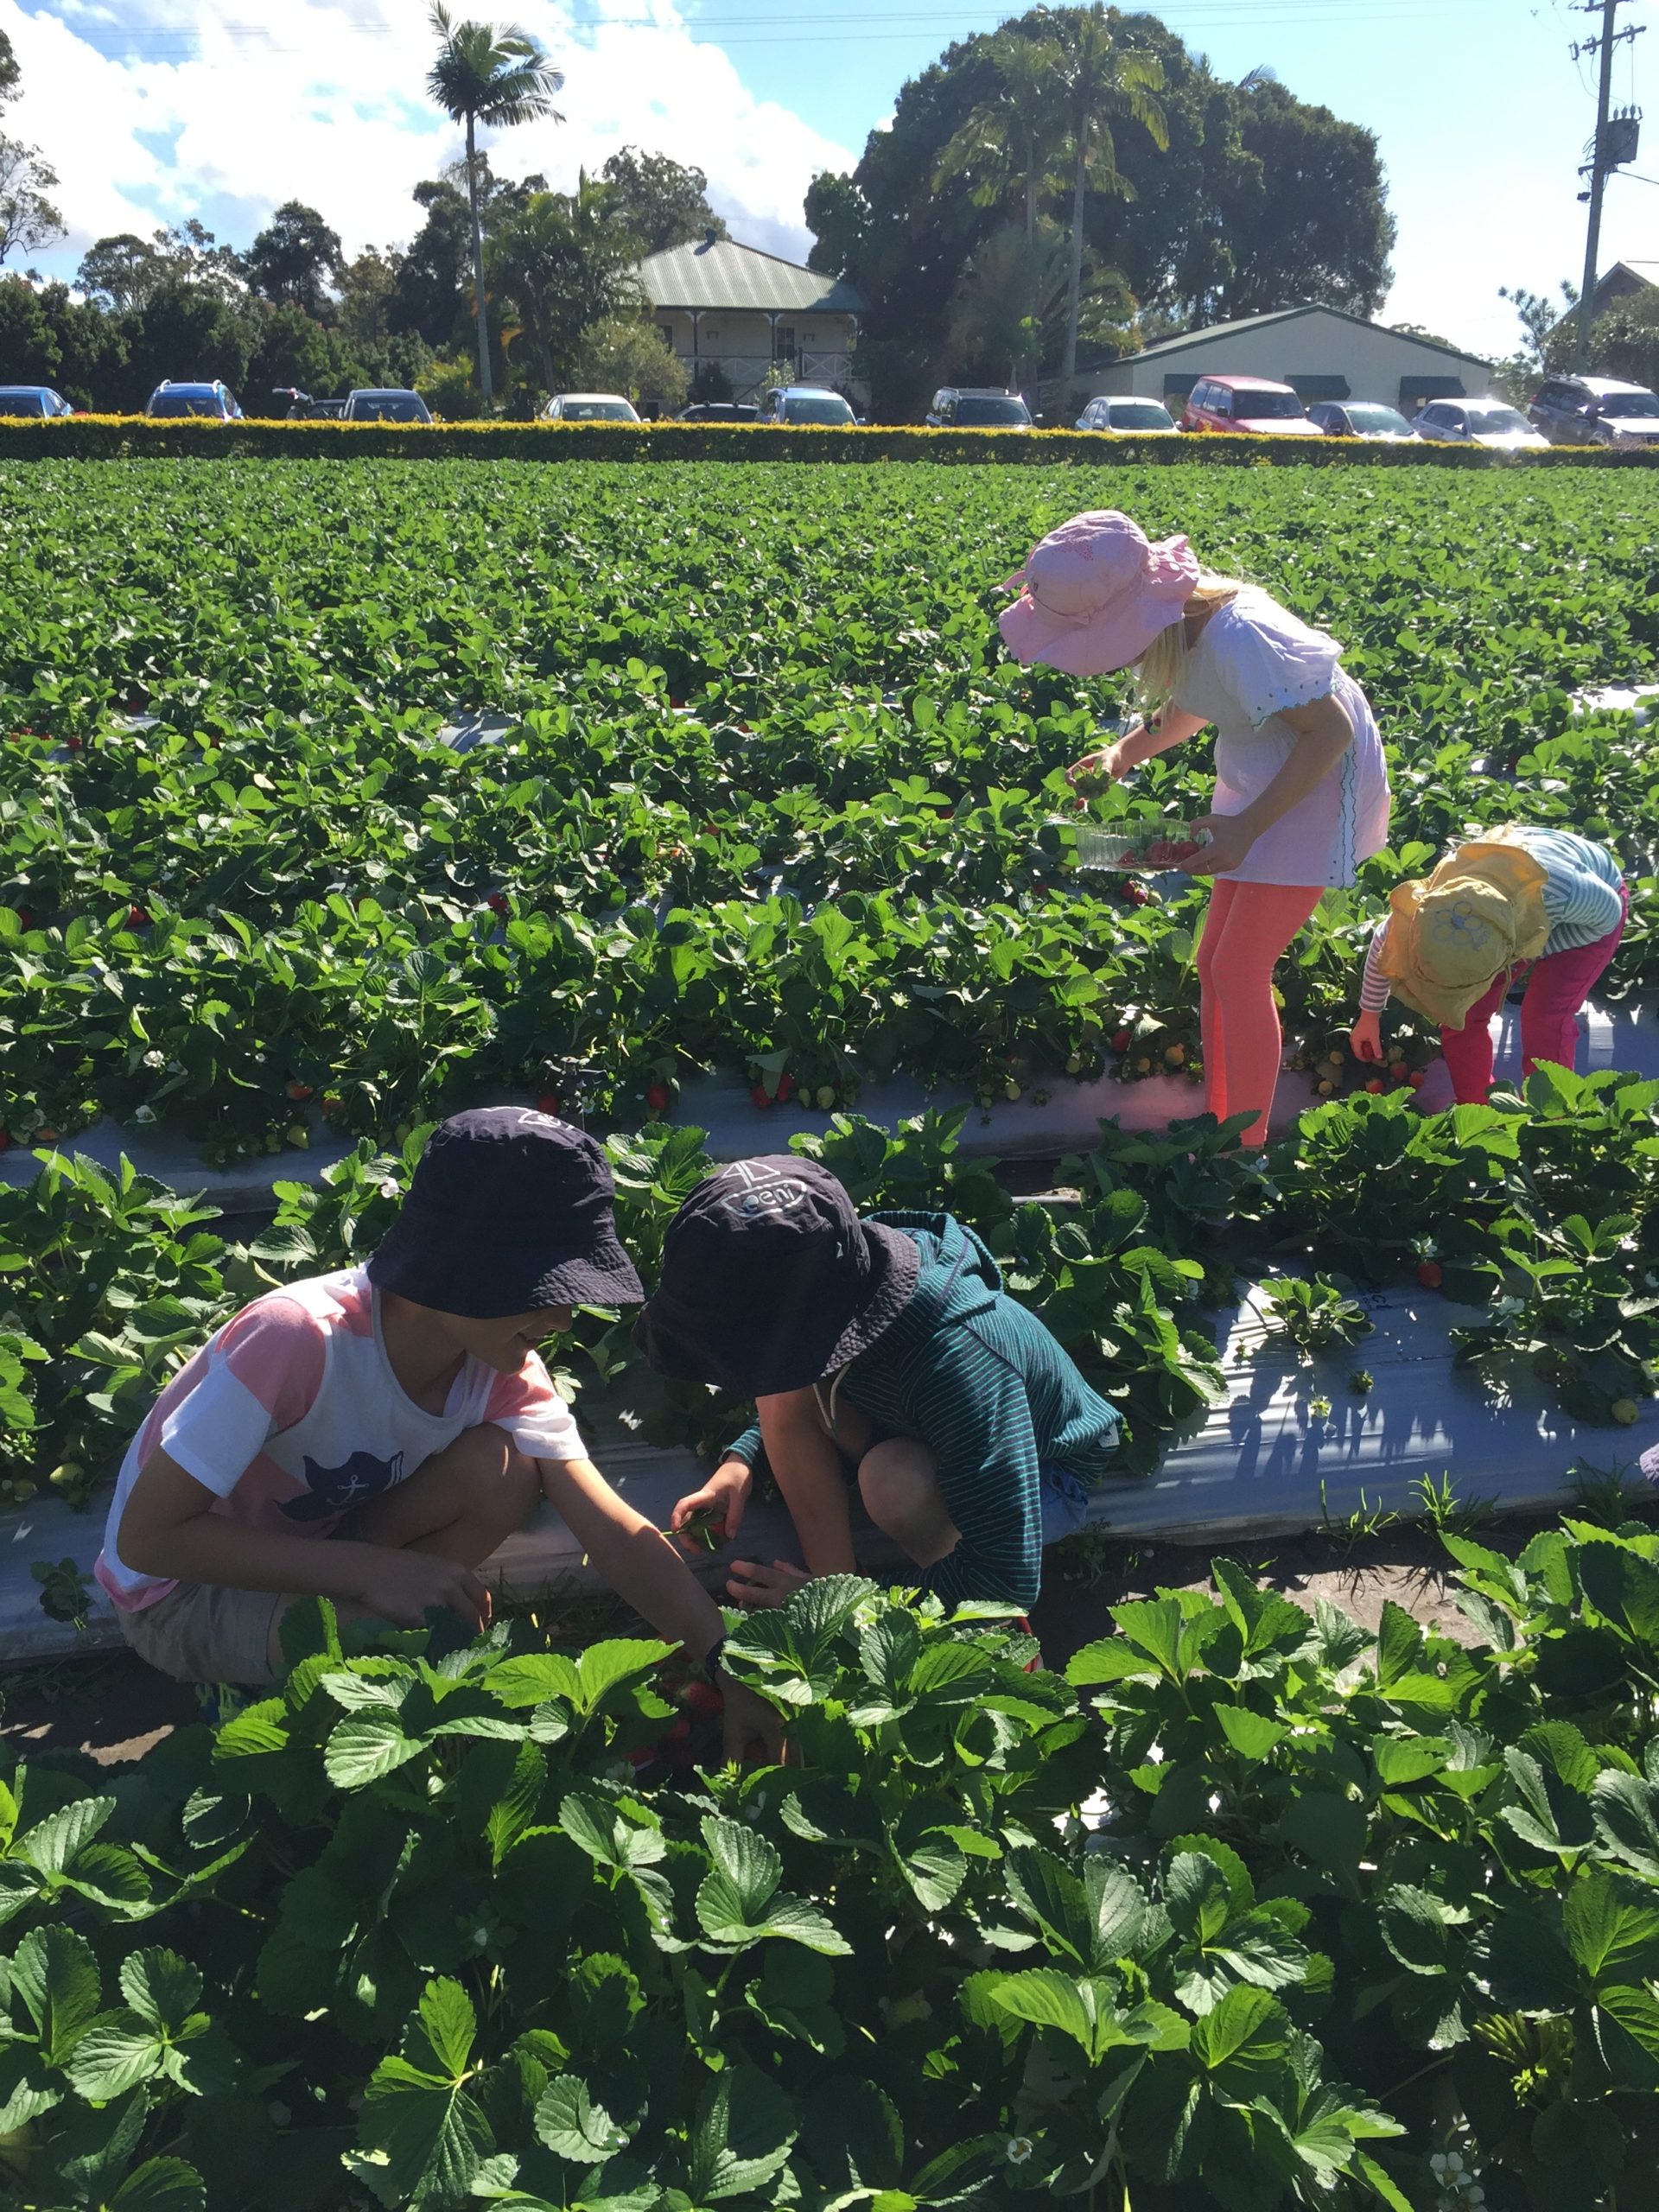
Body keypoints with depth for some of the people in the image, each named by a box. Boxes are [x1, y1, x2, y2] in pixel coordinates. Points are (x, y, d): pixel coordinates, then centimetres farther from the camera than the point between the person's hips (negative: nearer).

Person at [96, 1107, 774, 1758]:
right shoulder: (299, 1336, -34)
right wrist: (372, 1570, -36)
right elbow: (146, 1536, -30)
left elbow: (621, 1536, -19)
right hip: (181, 1590, -6)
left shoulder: (503, 1375, -15)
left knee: (500, 1472, -21)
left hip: (315, 1548, 6)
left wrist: (728, 1665, -33)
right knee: (412, 1638, -34)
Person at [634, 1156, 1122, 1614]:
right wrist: (741, 1461, -13)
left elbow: (1009, 1579, -35)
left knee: (893, 1478, -35)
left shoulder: (954, 1361, -42)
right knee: (785, 1397, -18)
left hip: (1046, 1474, -6)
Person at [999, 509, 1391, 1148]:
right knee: (1215, 963, 10)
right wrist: (1124, 751, -4)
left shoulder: (1238, 639, -33)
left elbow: (1332, 729, -28)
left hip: (1318, 784, -9)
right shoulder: (1175, 620, -6)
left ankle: (1246, 1154, 2)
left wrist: (1247, 826, -30)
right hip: (1256, 783, 9)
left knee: (1239, 969, -9)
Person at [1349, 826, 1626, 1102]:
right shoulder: (1436, 900, -36)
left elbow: (1609, 913, -23)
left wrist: (1530, 950, -29)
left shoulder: (1558, 892, -49)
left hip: (1593, 913, -3)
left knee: (1545, 1020, -21)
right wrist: (1369, 1016, -1)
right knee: (1463, 1011, -8)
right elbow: (1385, 943, -13)